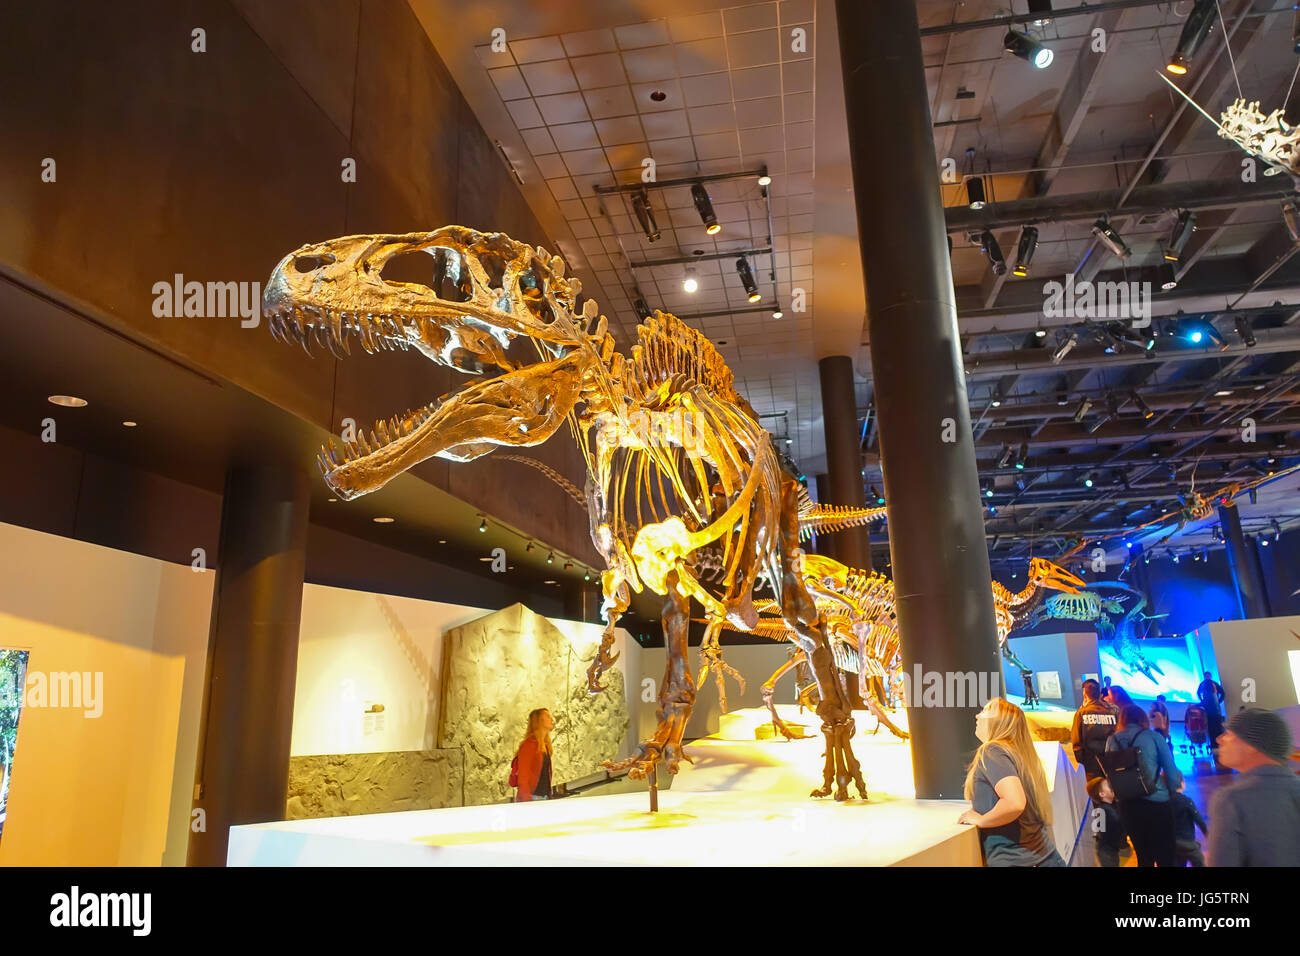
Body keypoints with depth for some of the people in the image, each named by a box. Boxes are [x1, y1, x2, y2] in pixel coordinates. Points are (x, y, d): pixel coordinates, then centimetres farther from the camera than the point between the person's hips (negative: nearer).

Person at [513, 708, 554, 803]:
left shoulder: (545, 746, 19)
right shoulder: (529, 744, -6)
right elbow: (523, 776, -11)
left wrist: (549, 798, 15)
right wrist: (527, 800, -18)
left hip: (543, 798, 8)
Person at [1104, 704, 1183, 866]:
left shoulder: (1112, 740, 4)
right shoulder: (1154, 737, -5)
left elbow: (1108, 773, 7)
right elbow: (1171, 770, -4)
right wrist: (1175, 788, 15)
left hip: (1126, 805, 3)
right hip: (1156, 804, -3)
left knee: (1143, 858, 18)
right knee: (1165, 858, 8)